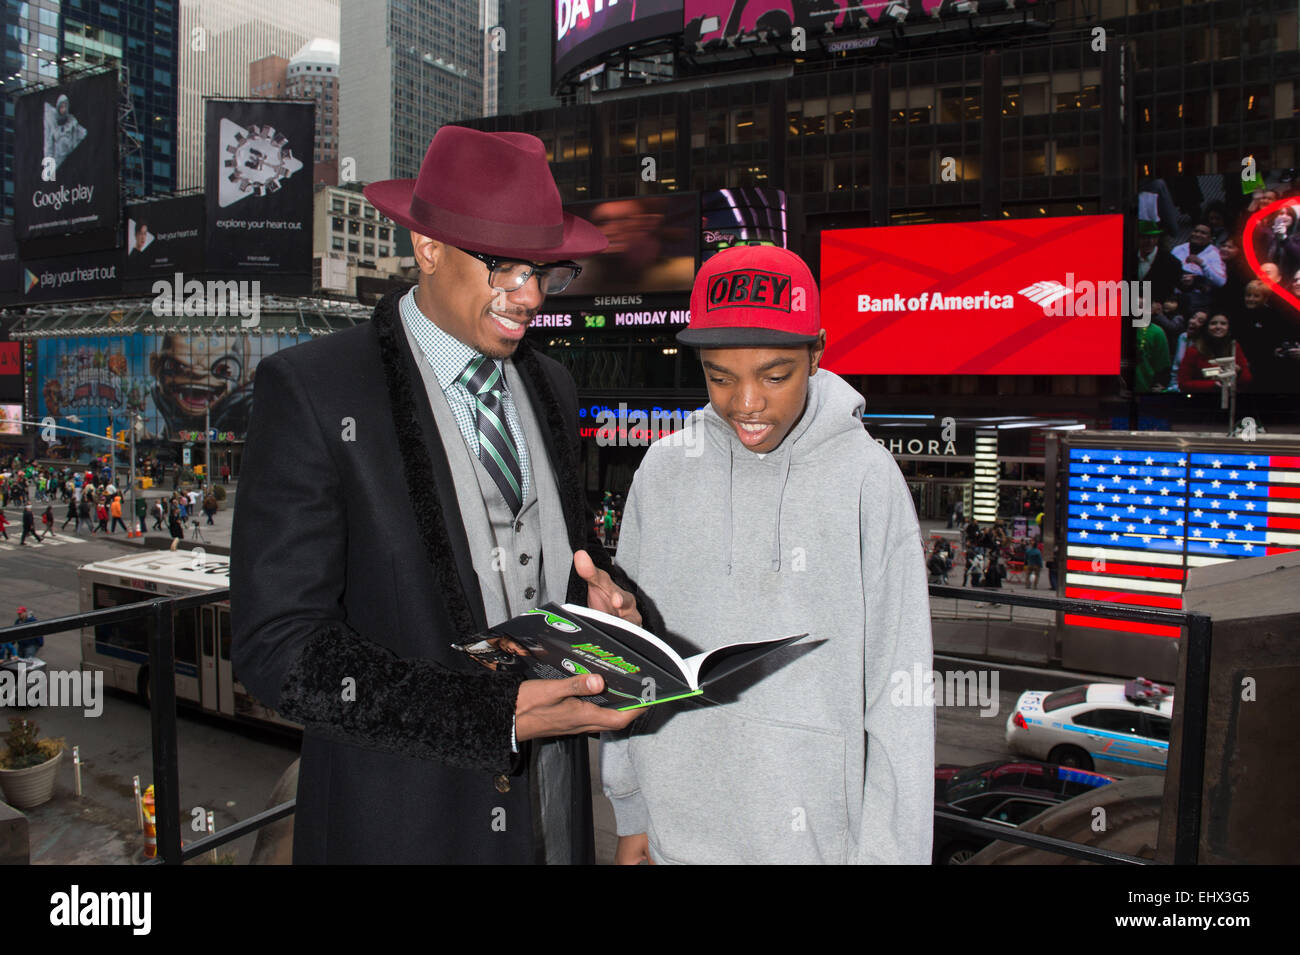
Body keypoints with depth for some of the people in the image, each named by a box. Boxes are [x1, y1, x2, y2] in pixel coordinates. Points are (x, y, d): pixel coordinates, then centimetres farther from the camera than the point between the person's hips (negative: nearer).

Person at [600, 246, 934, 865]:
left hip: (815, 833, -2)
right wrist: (630, 811, 6)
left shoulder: (867, 478, -12)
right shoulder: (663, 471, -4)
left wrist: (889, 850, -9)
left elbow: (898, 689, -10)